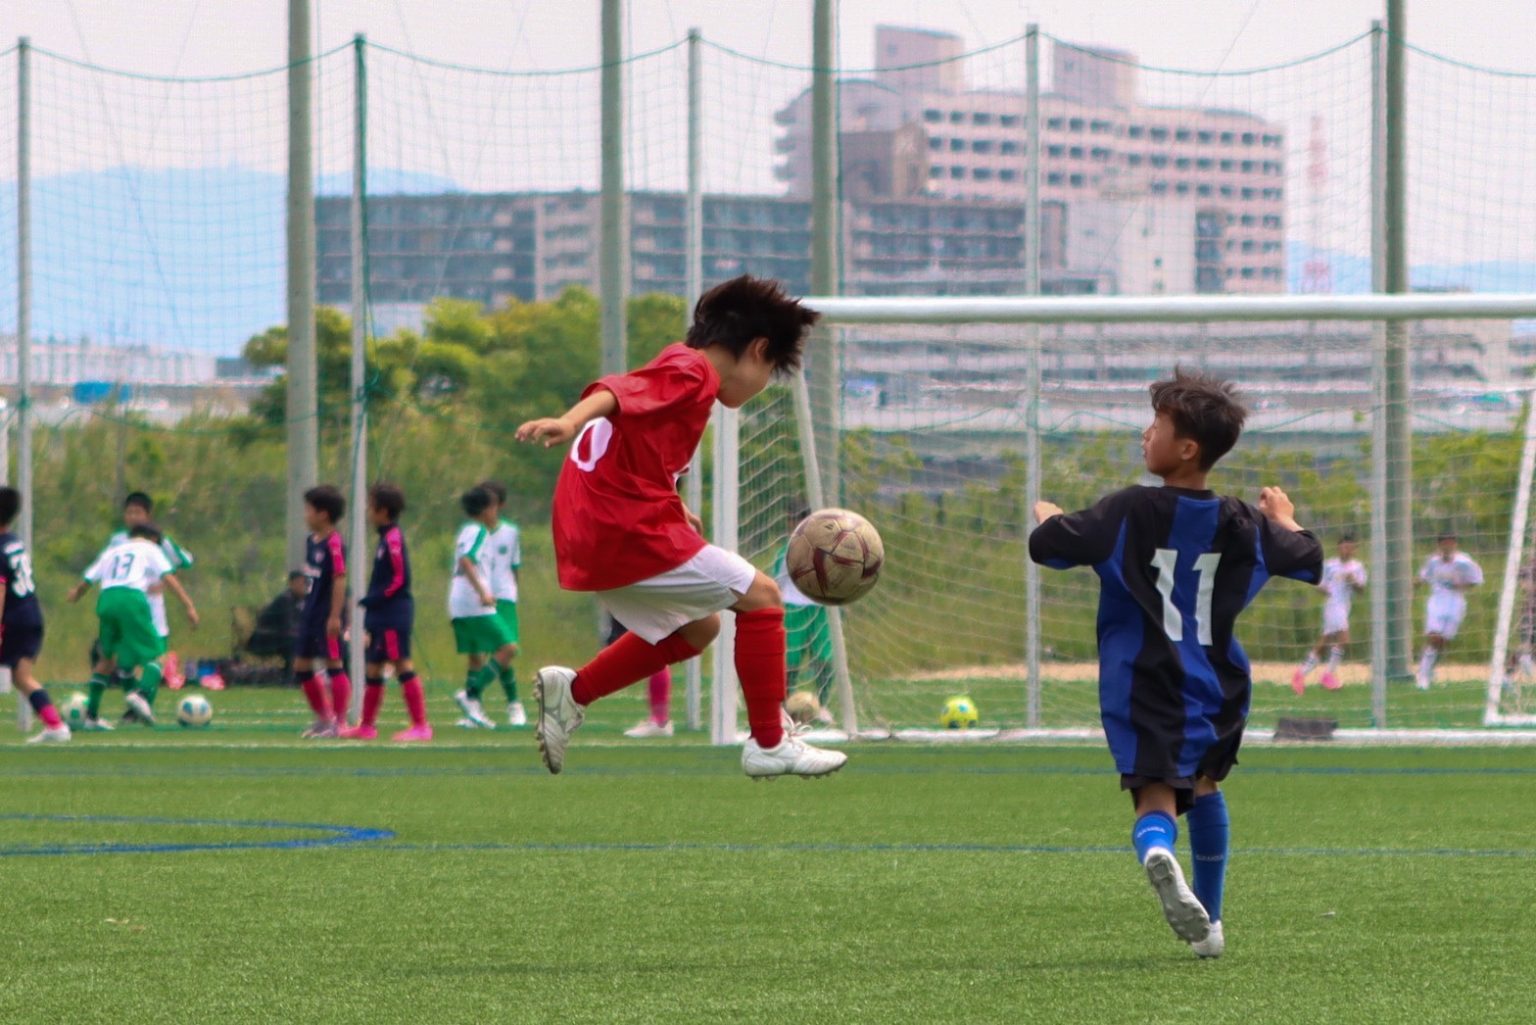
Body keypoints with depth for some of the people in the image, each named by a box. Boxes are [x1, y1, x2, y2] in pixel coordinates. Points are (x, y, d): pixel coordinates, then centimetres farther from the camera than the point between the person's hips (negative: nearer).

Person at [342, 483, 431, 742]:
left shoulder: (393, 539, -14)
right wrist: (371, 605, 14)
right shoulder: (386, 538, 15)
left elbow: (400, 579, -19)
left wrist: (373, 601, -16)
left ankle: (421, 725, -10)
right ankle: (367, 725, 23)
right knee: (372, 668, 14)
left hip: (394, 614, -10)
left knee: (403, 665, -10)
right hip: (381, 616, 10)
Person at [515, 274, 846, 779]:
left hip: (590, 541, 10)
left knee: (697, 628, 24)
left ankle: (571, 692, 17)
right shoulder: (692, 371, -8)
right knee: (761, 596, -4)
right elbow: (618, 392, -26)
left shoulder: (681, 370, 23)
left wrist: (676, 512, 32)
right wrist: (569, 423, -42)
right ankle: (769, 745, -2)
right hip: (628, 530, -10)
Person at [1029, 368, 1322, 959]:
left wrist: (1046, 516, 17)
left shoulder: (1129, 512, -7)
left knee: (1156, 794, -11)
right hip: (1216, 685, 4)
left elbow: (1047, 546, -7)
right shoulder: (1244, 526, 5)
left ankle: (1158, 849, -49)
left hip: (1145, 684, -4)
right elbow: (1309, 561, 19)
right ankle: (1209, 925, 31)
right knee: (1204, 786, 26)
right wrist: (1284, 518, 40)